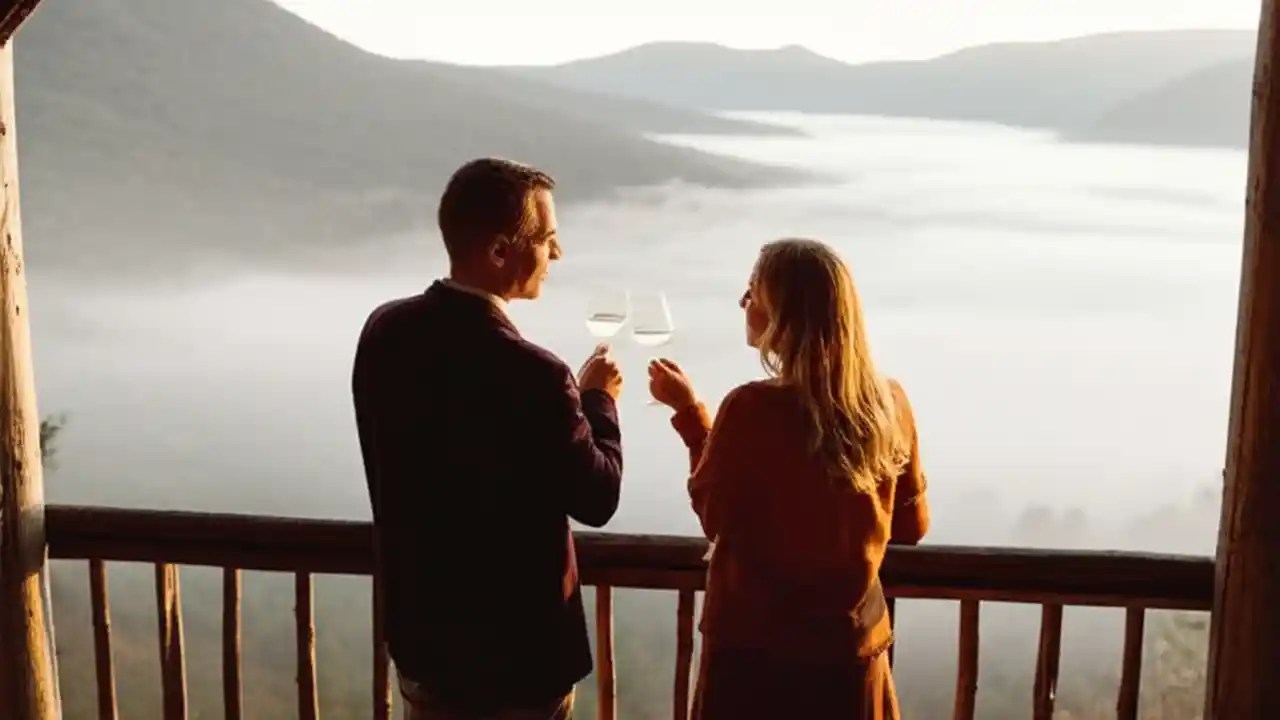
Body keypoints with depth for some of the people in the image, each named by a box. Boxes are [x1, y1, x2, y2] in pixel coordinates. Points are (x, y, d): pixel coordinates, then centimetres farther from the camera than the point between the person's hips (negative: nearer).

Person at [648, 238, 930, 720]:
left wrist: (689, 412, 0)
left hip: (756, 649, -4)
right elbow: (910, 526, 5)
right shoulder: (889, 403, -8)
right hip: (853, 648, 4)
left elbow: (715, 517, -6)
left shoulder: (752, 409, -22)